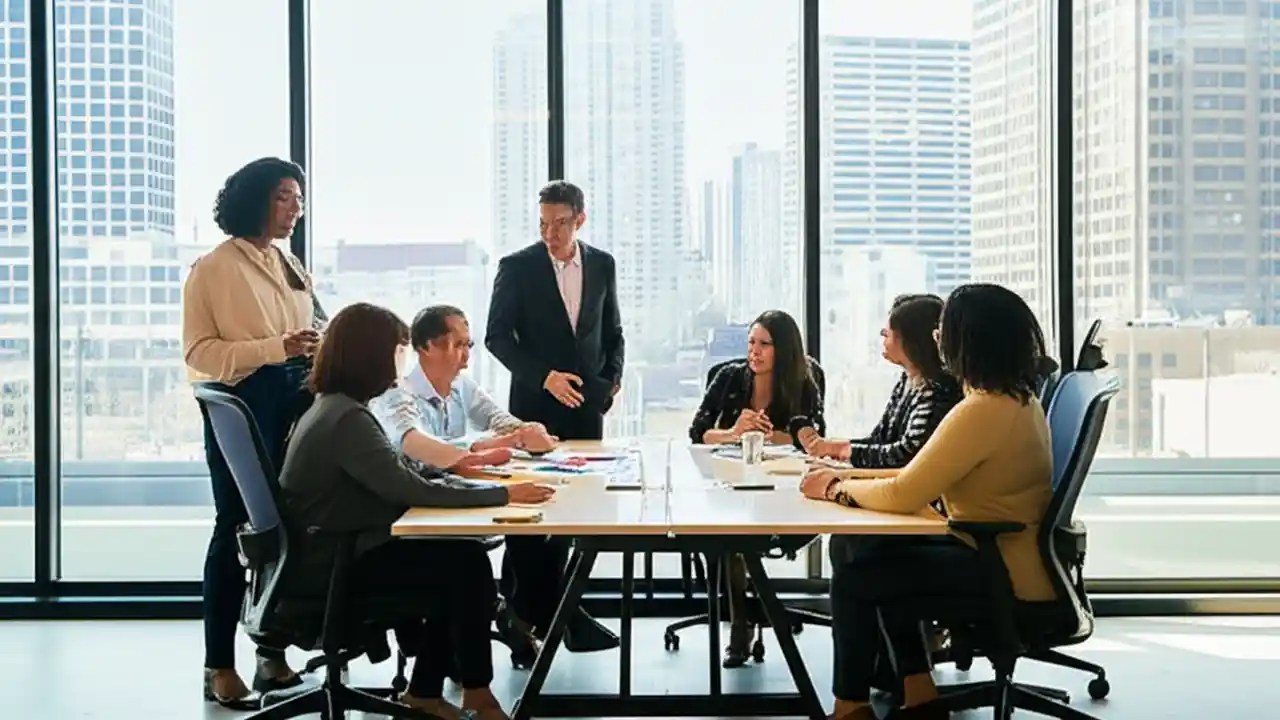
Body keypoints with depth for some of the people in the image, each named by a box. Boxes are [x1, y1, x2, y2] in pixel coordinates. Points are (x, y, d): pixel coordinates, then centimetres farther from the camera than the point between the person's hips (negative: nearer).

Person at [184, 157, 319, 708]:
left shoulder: (291, 265, 15)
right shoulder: (214, 269, -5)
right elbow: (200, 353, -13)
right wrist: (277, 348, -22)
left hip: (294, 405, 6)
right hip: (242, 406, -6)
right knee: (236, 529, 0)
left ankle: (273, 653, 17)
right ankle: (219, 666, 10)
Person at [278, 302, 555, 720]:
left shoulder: (334, 406, 10)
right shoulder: (346, 419, -22)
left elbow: (395, 480, 13)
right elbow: (409, 489, -26)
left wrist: (454, 473, 4)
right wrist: (501, 494, -22)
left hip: (341, 549, 9)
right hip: (335, 564, -9)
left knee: (464, 556, 1)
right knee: (467, 565, -7)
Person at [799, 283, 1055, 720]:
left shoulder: (981, 411, -25)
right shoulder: (1017, 398, 8)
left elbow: (903, 496, -22)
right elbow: (925, 476, 12)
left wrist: (839, 488, -5)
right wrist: (853, 477, 4)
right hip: (1004, 554, 10)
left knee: (852, 579, -5)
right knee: (882, 559, 19)